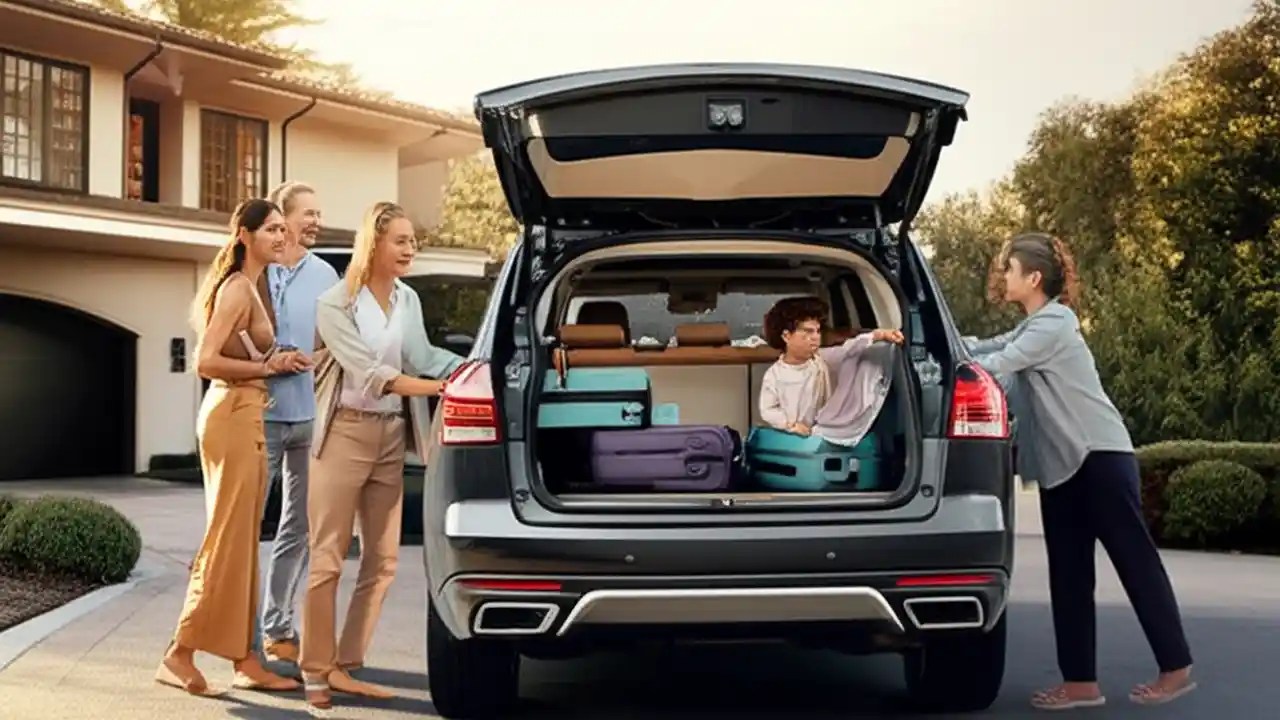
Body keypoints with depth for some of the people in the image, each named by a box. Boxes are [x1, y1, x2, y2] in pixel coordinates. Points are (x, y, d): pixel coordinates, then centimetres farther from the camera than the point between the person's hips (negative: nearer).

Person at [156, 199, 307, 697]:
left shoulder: (248, 288, 18)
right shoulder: (237, 288, -11)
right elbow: (205, 362, -18)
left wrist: (274, 362, 6)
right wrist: (268, 367, -12)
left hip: (247, 418, 10)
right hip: (233, 417, -10)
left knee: (242, 542, 9)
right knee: (227, 540, -7)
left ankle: (245, 660, 14)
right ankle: (180, 655, -1)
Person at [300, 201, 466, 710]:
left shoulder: (409, 300, 9)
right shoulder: (336, 303, -9)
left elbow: (421, 357, -1)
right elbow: (364, 368, -17)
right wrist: (432, 388, -26)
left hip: (391, 435, 6)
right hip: (345, 431, -6)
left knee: (382, 560, 6)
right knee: (327, 557, -4)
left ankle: (344, 667, 14)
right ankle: (316, 671, 5)